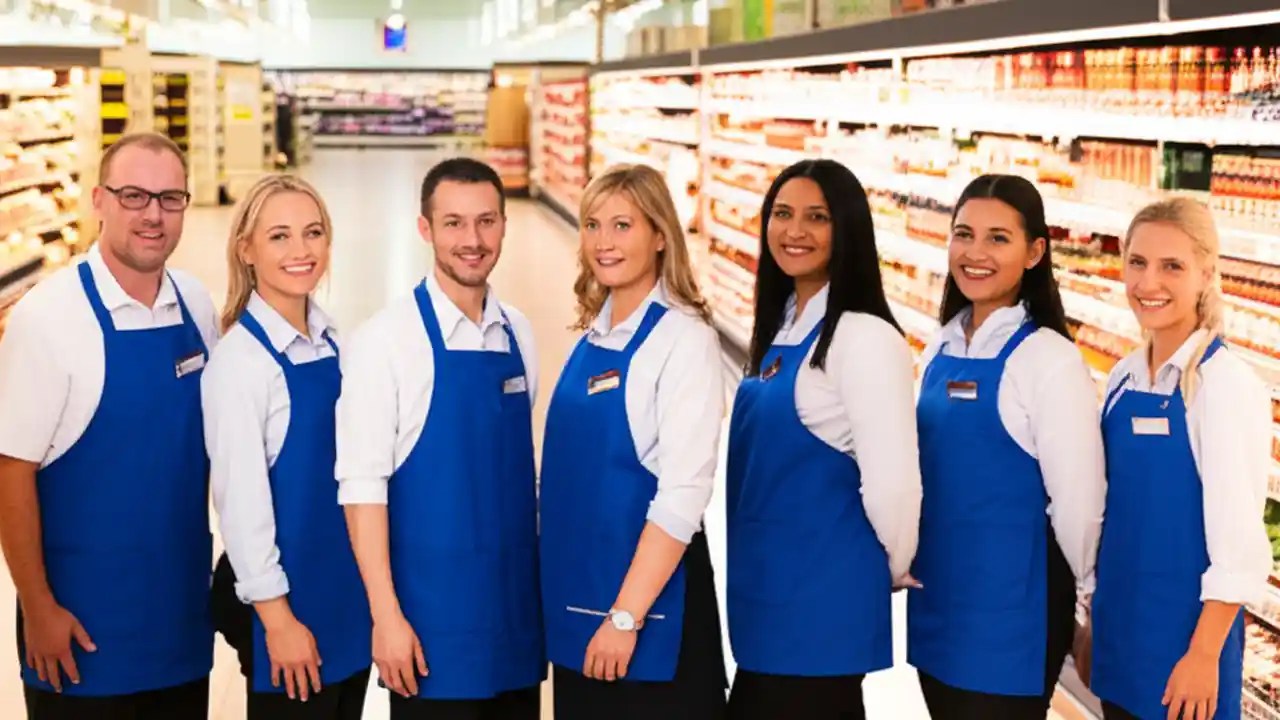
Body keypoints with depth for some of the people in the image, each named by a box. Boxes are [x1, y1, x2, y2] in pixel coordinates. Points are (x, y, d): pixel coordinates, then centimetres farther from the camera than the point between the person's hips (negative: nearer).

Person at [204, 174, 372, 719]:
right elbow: (240, 496, -16)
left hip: (350, 588, 7)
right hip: (289, 594, -6)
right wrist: (276, 615, -16)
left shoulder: (333, 341, 5)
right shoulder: (240, 357, -15)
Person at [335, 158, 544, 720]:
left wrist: (539, 590, 10)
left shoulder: (519, 335, 6)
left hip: (516, 613, 5)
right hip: (433, 620, -5)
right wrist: (385, 614, -15)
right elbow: (362, 484, -12)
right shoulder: (385, 340, -10)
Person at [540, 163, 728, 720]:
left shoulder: (683, 339, -14)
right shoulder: (592, 334, 8)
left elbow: (684, 494, -19)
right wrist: (594, 609, 9)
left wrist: (625, 616, -20)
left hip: (649, 595, -7)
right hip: (577, 595, 7)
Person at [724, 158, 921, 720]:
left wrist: (892, 570, -6)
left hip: (822, 599, -8)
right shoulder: (779, 330, 10)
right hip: (768, 595, 8)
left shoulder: (865, 337, -17)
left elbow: (891, 481, -21)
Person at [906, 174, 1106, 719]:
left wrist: (1088, 593, -4)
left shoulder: (1049, 359, -15)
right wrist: (906, 559, 16)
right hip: (937, 601, 7)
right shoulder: (941, 348, 7)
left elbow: (1077, 498, -13)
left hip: (1011, 609, -7)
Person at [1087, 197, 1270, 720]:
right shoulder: (1123, 378, 4)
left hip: (1184, 635, -6)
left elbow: (1239, 543, -17)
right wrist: (1091, 619, 12)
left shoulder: (1226, 384, -15)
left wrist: (1204, 655, -18)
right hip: (1119, 629, 6)